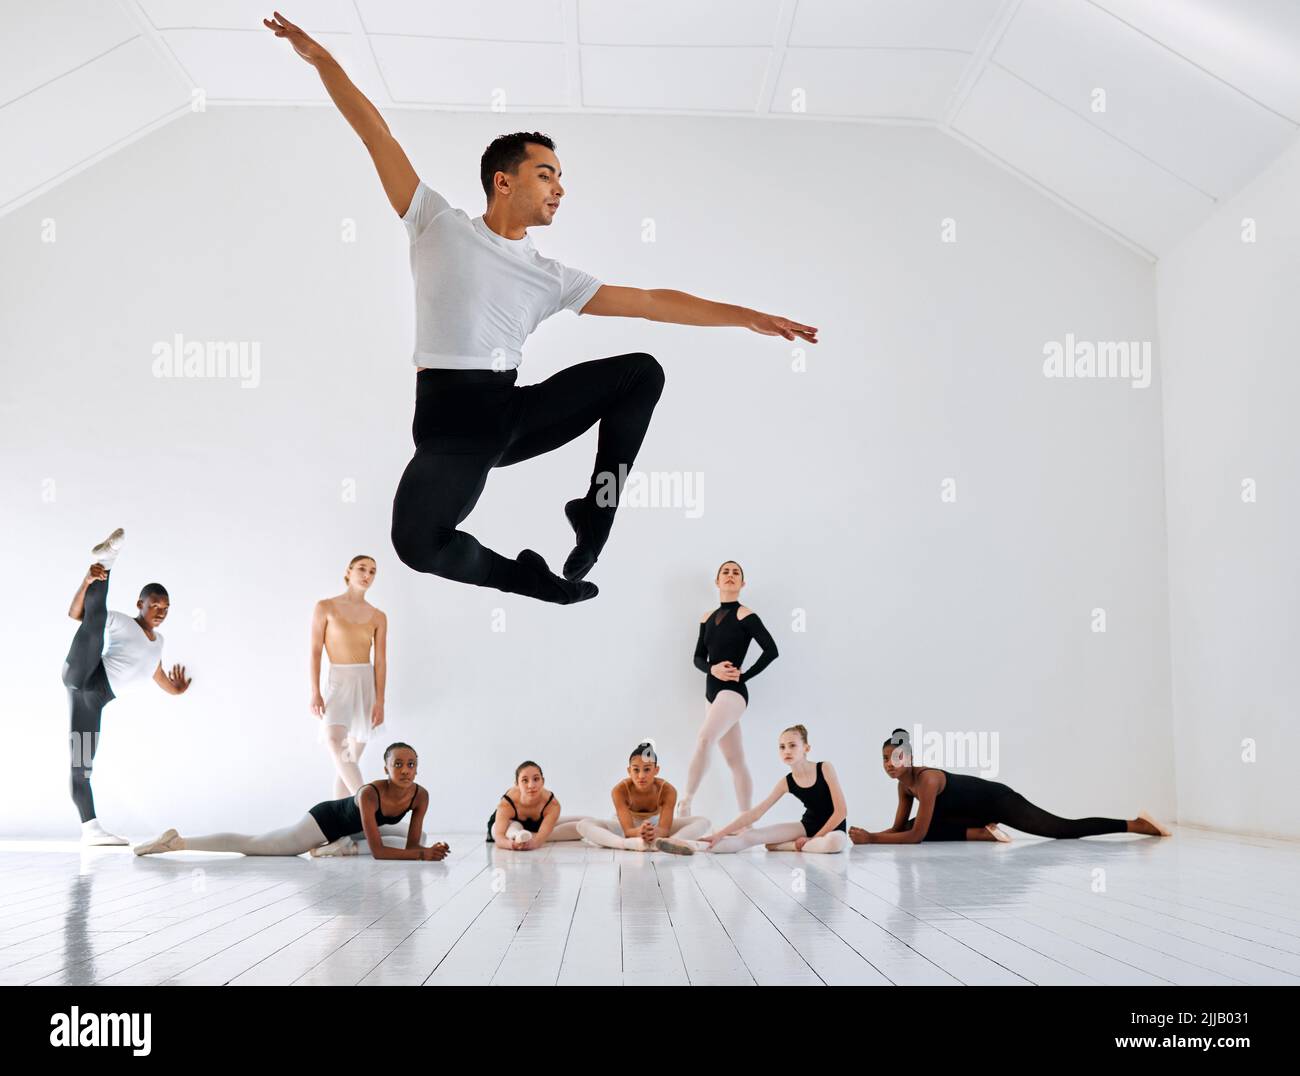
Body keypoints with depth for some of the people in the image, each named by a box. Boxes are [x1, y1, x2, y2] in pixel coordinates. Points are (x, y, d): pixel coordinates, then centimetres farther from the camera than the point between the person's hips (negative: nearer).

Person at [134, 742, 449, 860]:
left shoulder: (421, 796, -21)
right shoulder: (370, 794, -38)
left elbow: (411, 845, -13)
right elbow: (377, 851, -40)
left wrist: (427, 849, -34)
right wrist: (421, 855, -41)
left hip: (352, 828, 7)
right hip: (324, 820, -7)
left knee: (413, 838, 8)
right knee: (251, 845, -4)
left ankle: (340, 847, 5)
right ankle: (176, 842, 6)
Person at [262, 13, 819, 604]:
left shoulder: (551, 278, 13)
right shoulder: (439, 223, 5)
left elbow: (648, 301, 9)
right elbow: (378, 137, 3)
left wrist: (750, 316, 6)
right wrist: (319, 56, -3)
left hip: (516, 411, 4)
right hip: (451, 422, -4)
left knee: (642, 371, -9)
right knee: (416, 539, -33)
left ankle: (595, 511, -2)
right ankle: (525, 575, -4)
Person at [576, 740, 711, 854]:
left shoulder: (668, 791, -28)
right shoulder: (620, 790, -30)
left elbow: (664, 829, -35)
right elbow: (628, 830, -35)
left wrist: (655, 832, -61)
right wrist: (639, 832, -61)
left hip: (656, 827, 1)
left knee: (703, 822, -22)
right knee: (584, 824, -31)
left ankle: (663, 842, -52)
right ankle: (633, 844, -55)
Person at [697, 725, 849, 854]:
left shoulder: (825, 768, -17)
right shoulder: (786, 783, -6)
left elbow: (841, 811, -16)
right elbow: (755, 813, -8)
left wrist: (814, 838, -15)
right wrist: (720, 834, -17)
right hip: (807, 826, 4)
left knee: (836, 841, -42)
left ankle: (792, 846, -19)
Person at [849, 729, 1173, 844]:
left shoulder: (927, 779, -32)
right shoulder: (903, 784, -6)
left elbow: (916, 836, -34)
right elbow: (899, 828, 0)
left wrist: (870, 839, -35)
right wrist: (869, 834, -17)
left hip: (999, 801, -8)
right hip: (978, 811, 8)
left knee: (1067, 830, -4)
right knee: (917, 826, -3)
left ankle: (1138, 824, 10)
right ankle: (983, 833, 2)